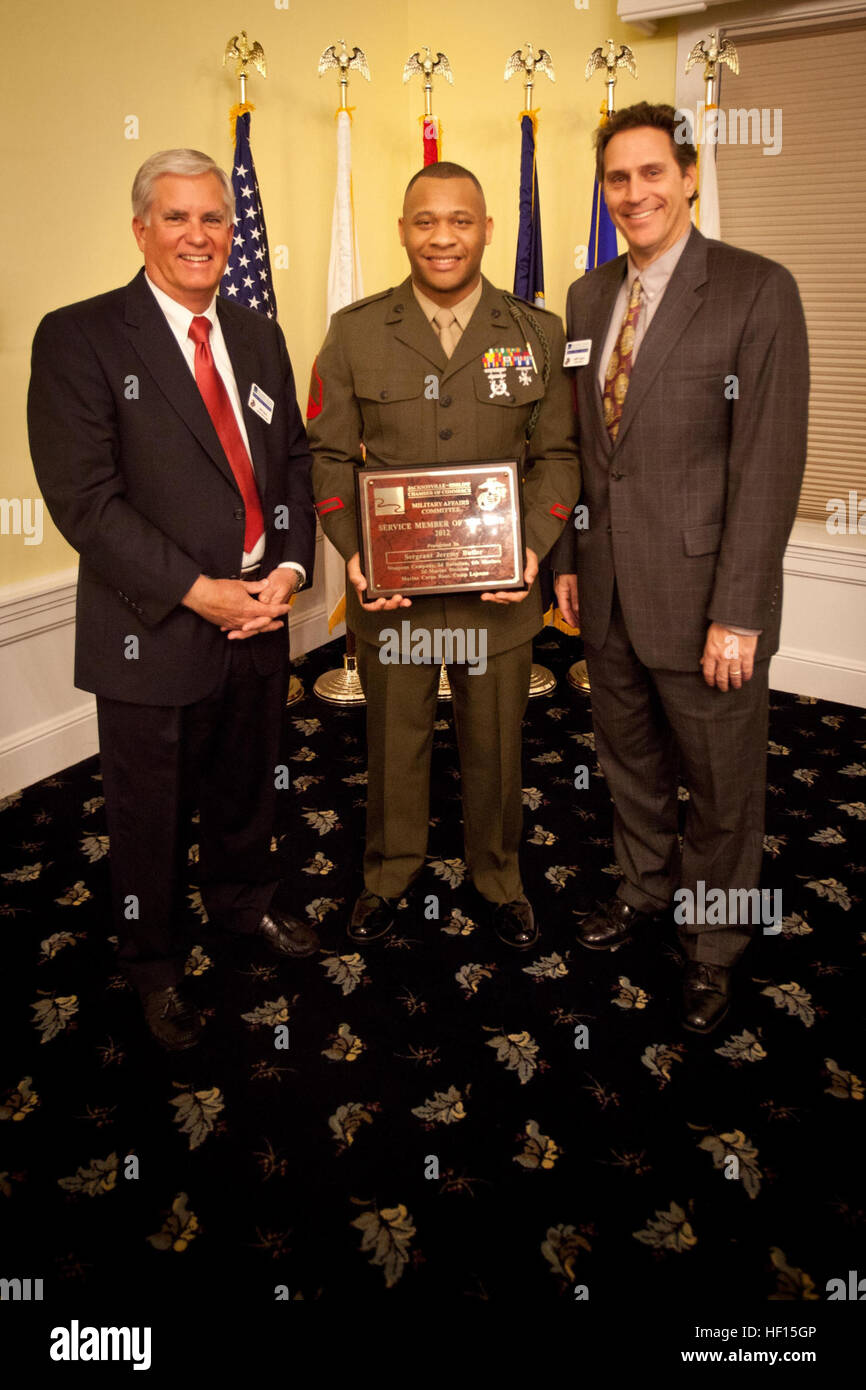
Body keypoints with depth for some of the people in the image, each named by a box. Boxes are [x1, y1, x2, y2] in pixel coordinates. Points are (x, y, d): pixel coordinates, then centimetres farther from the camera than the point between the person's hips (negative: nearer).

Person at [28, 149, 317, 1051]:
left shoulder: (257, 336, 10)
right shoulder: (78, 339, -10)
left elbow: (293, 461, 10)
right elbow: (84, 498, -17)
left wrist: (288, 568, -7)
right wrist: (199, 592, -20)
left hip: (260, 614, 5)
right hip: (153, 634, -5)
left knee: (246, 784, 22)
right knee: (151, 815, 11)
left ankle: (241, 900, 48)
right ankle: (153, 964, 34)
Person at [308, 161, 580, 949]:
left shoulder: (538, 334, 3)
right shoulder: (354, 333, 1)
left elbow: (557, 453, 3)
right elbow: (331, 455, 1)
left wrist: (535, 546, -13)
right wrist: (352, 552, -13)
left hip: (499, 588, 1)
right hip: (390, 587, 0)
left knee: (494, 744, 14)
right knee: (395, 739, 14)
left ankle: (498, 878, 37)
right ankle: (390, 875, 37)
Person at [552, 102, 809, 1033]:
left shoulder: (756, 290, -10)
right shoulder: (588, 296, 9)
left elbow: (769, 463, -15)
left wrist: (737, 613, -18)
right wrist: (567, 560, 9)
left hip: (702, 596, -5)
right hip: (608, 589, 6)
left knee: (722, 784, 8)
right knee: (628, 758, 20)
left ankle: (712, 947, 29)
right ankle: (646, 885, 43)